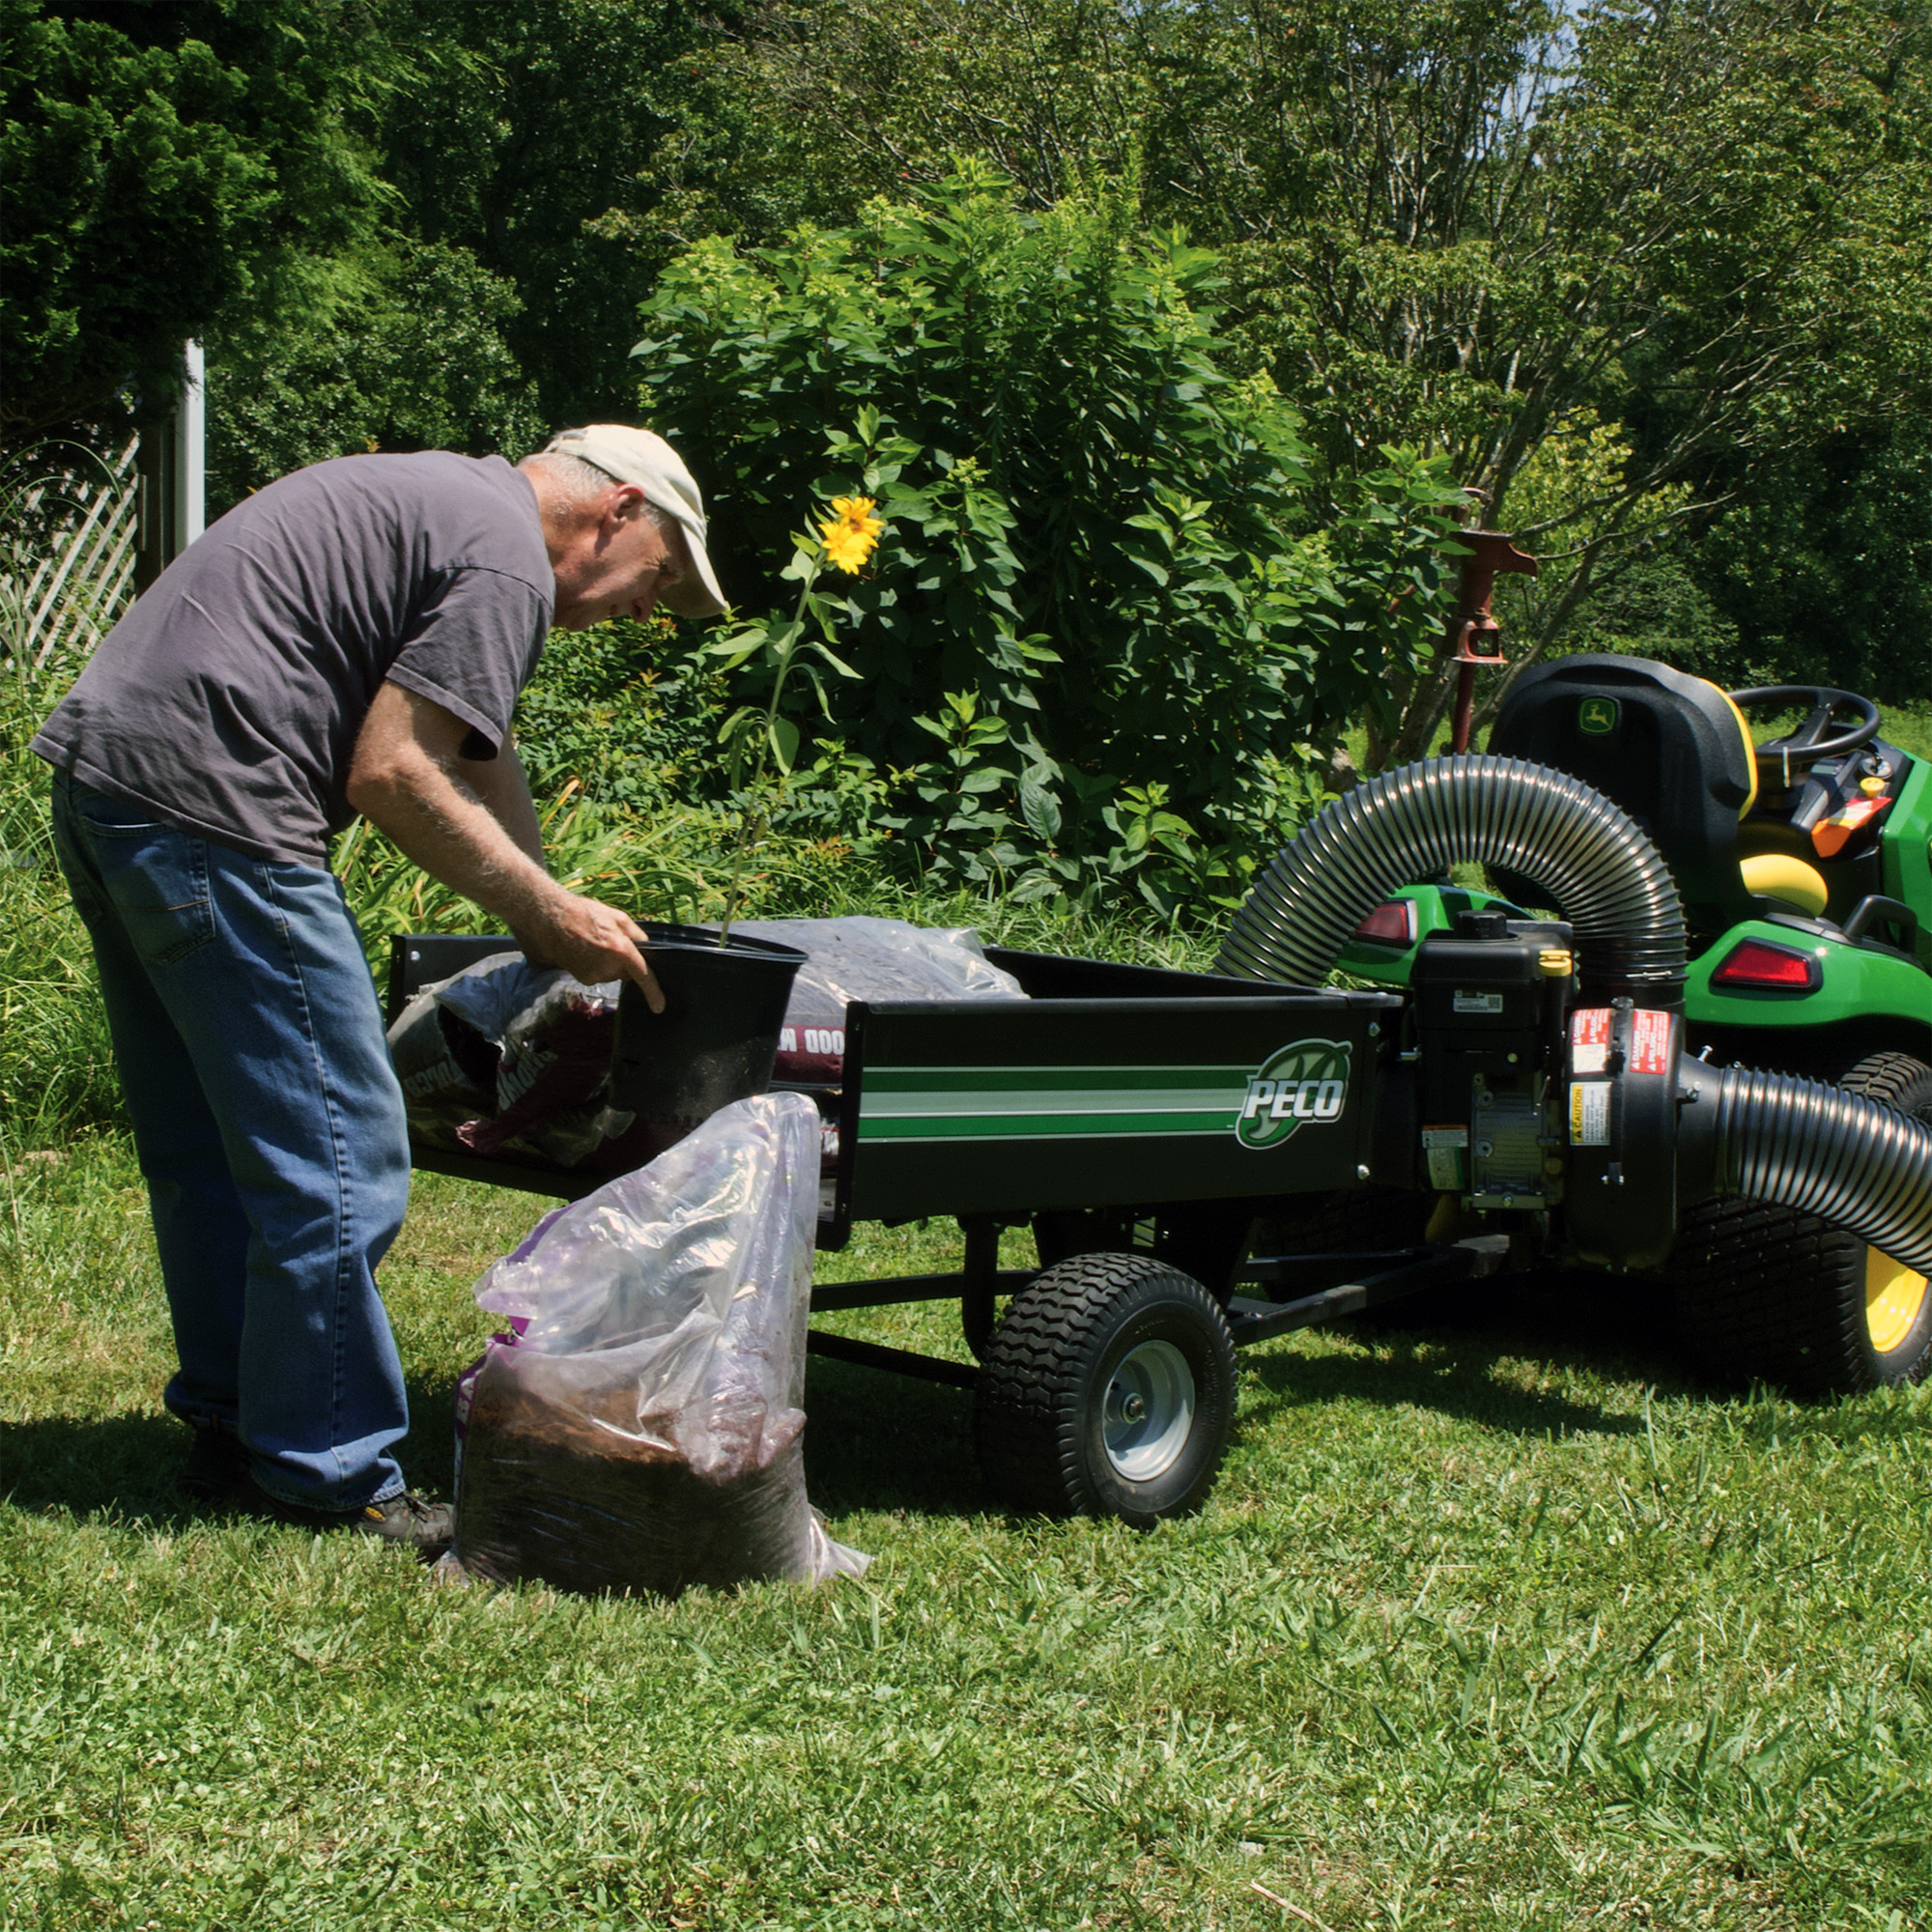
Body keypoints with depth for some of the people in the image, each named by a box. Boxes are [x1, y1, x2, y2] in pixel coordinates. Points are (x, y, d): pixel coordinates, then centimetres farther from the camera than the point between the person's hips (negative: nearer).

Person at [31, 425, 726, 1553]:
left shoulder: (443, 495, 24)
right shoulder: (506, 563, -9)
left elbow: (476, 752, 28)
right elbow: (392, 775, -16)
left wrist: (550, 920, 29)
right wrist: (550, 915, -6)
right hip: (205, 807, -11)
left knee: (209, 1156, 17)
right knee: (337, 1163, -4)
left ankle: (234, 1442, 27)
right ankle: (335, 1481, 4)